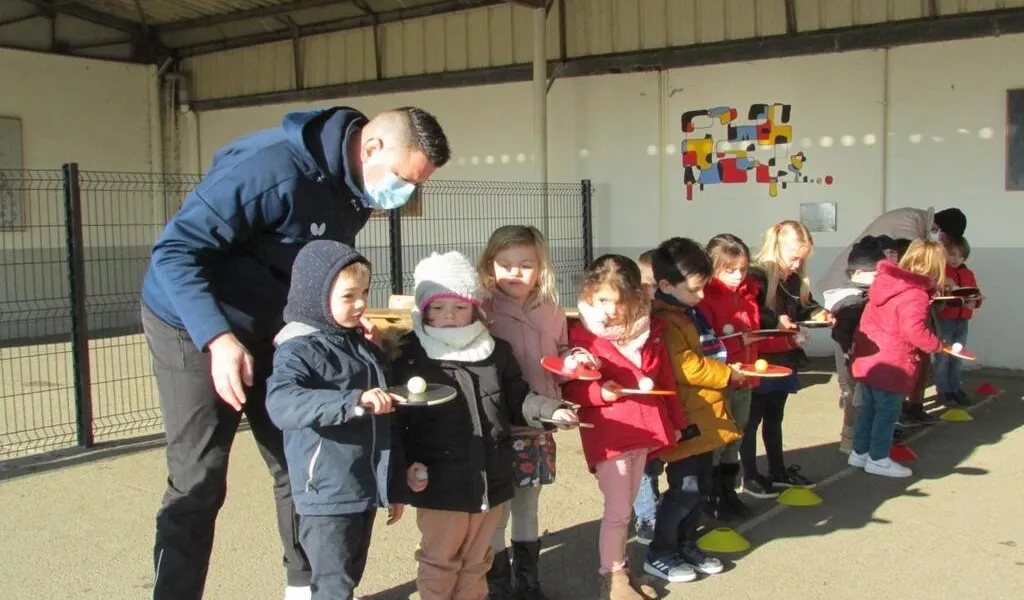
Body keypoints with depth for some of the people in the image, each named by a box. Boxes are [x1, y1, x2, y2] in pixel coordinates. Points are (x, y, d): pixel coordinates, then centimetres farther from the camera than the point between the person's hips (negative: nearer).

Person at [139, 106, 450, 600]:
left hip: (274, 329, 7)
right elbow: (177, 250, -31)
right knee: (198, 483, -5)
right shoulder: (274, 166, -31)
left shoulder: (354, 187, -4)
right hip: (195, 325, -7)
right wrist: (218, 339, -40)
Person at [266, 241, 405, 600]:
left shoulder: (366, 347, 12)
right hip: (327, 495, -8)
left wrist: (395, 486, 21)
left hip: (366, 492, 8)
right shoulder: (300, 349, -13)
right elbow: (280, 403, -33)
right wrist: (353, 401, -41)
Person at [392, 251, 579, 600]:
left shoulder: (497, 351, 3)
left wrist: (551, 411, -7)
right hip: (441, 484, -4)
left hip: (491, 478, 4)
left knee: (477, 560, 21)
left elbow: (517, 400, 9)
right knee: (439, 562, 11)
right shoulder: (410, 357, -8)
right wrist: (407, 463, -17)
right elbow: (398, 419, -7)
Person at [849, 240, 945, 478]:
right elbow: (914, 330, -29)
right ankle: (878, 459, 14)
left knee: (868, 408, 18)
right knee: (887, 412, 5)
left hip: (867, 360, 8)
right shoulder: (916, 295, -20)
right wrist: (936, 345, -18)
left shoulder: (884, 282, 6)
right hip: (891, 366, -8)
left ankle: (859, 452, 28)